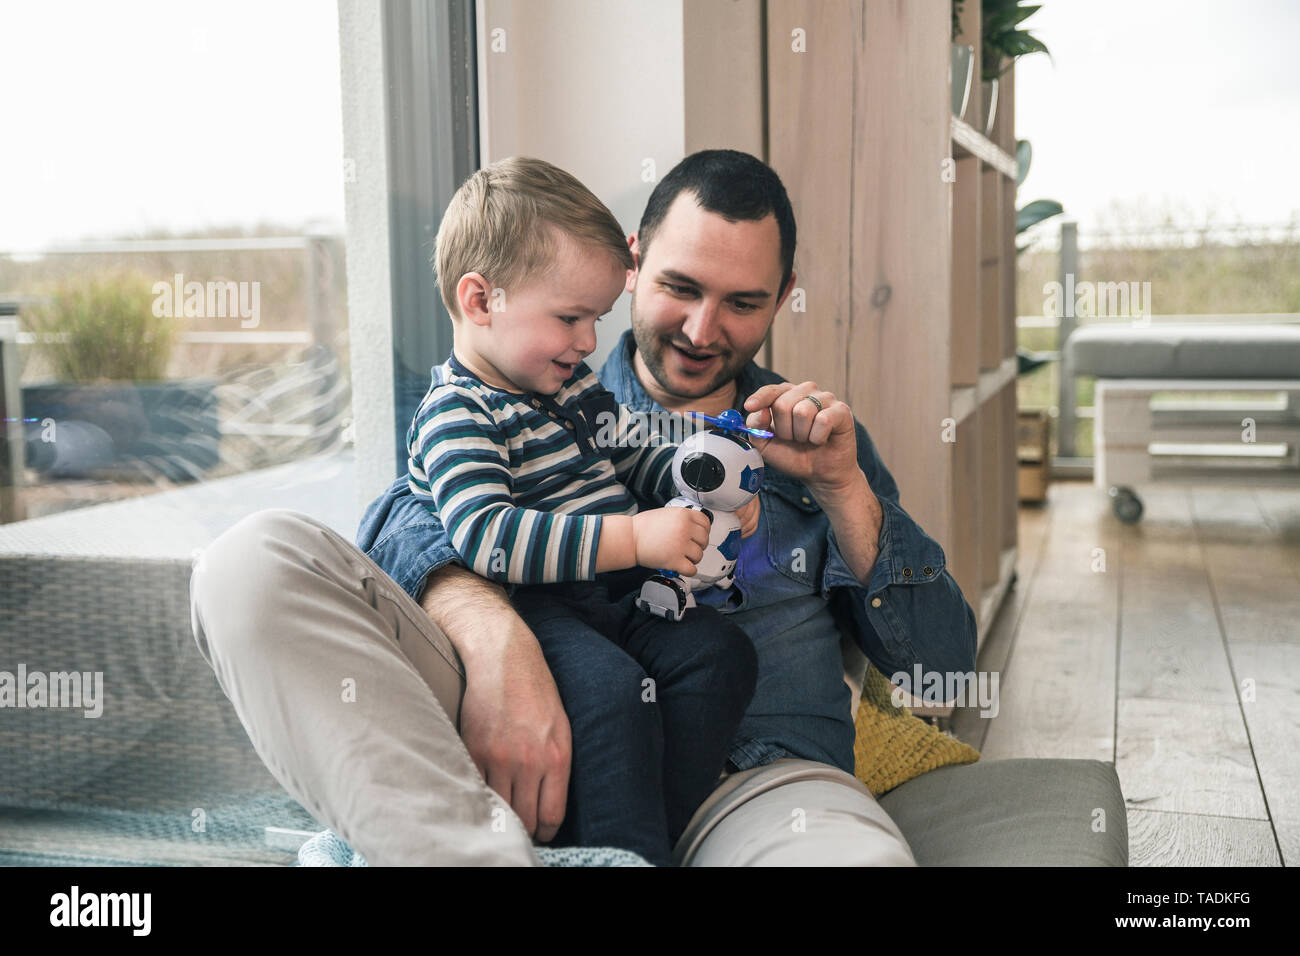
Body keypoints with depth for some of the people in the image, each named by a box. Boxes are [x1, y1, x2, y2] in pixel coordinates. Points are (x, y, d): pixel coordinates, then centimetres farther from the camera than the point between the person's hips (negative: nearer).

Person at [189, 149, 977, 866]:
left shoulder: (814, 437, 23)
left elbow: (944, 659, 17)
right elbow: (407, 518, 0)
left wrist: (843, 488, 4)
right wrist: (495, 637, -22)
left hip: (752, 771, 0)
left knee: (860, 852, -39)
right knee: (260, 561, -21)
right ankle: (485, 846, -32)